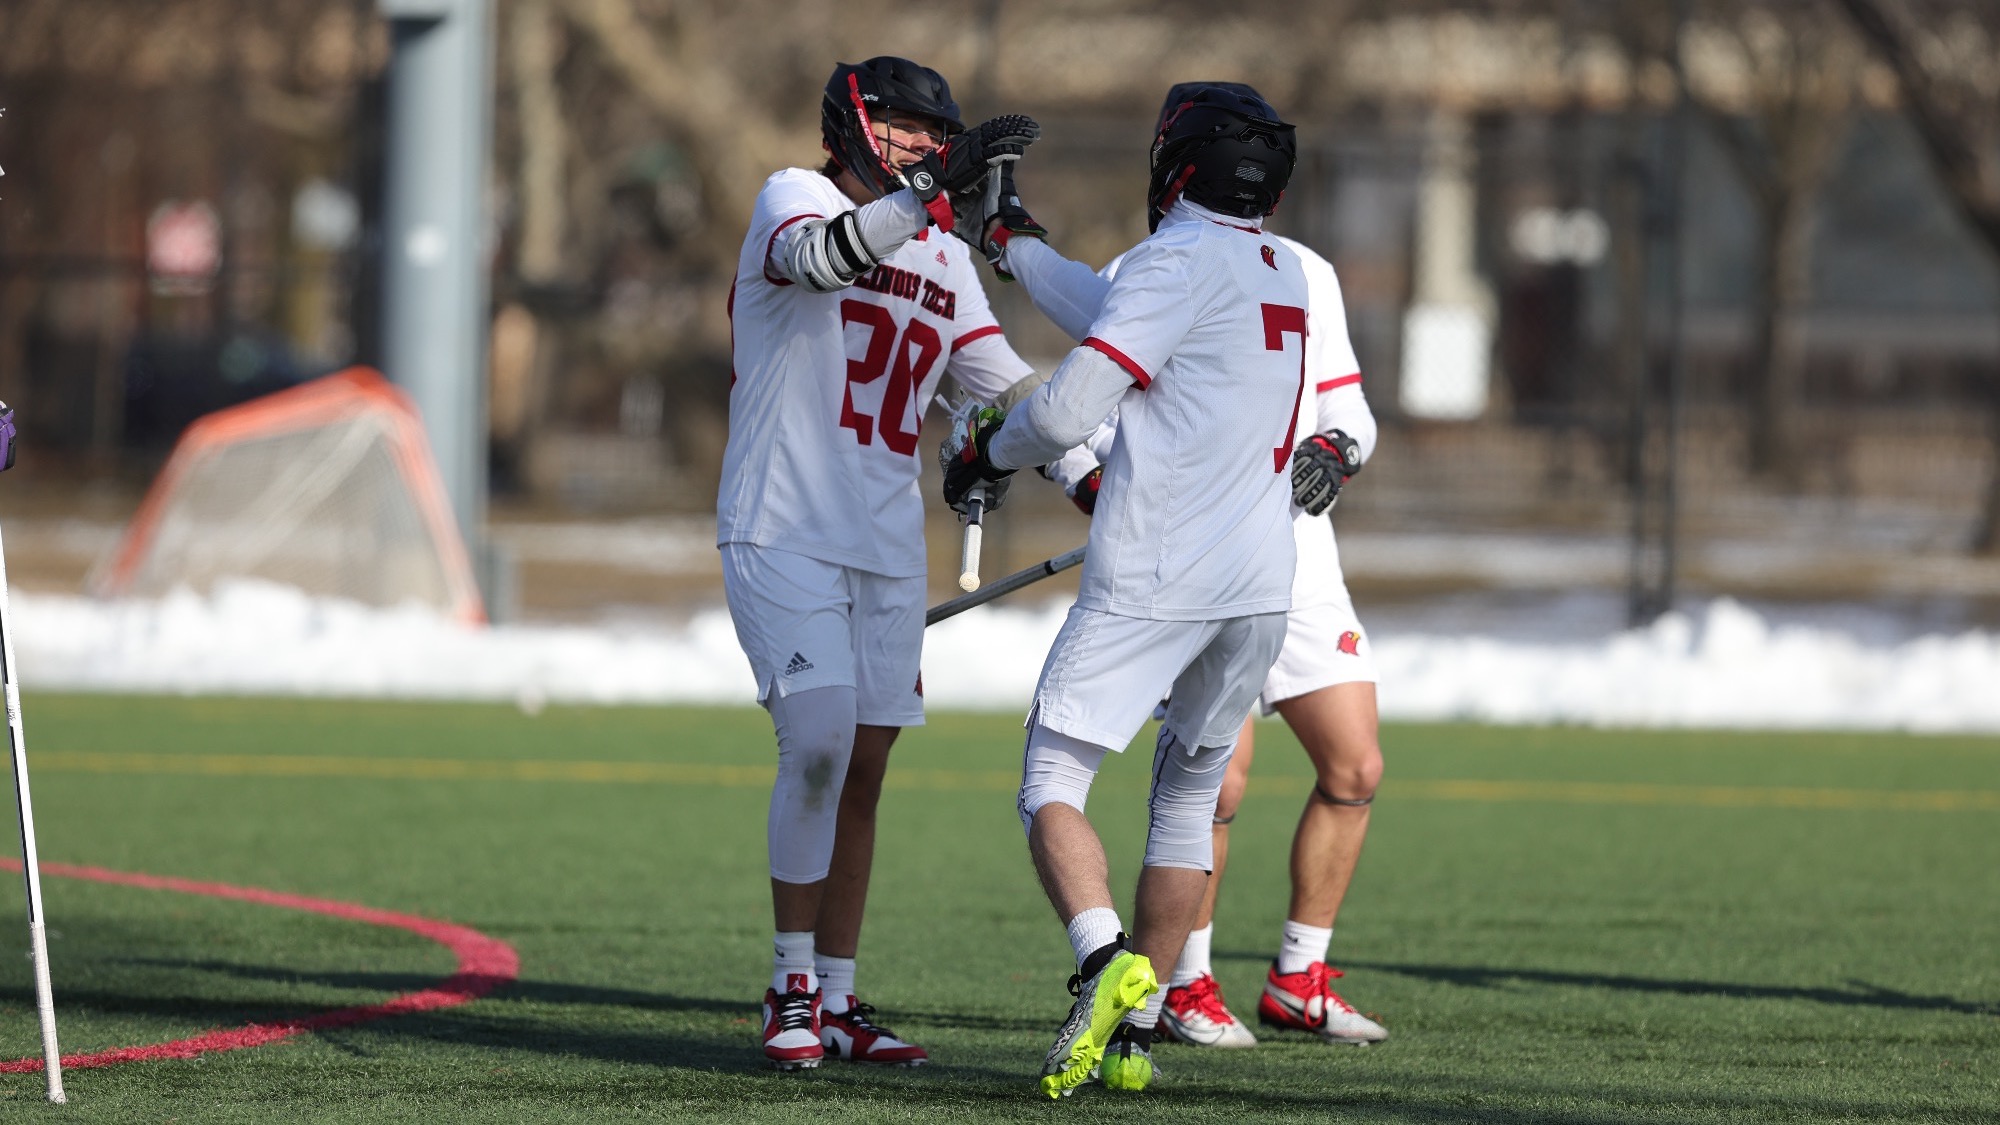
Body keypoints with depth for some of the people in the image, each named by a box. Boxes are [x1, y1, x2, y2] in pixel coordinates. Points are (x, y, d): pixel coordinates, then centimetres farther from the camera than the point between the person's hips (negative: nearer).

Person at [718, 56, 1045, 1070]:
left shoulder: (944, 258, 14)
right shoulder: (793, 198, -5)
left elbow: (1009, 388, 15)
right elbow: (820, 256, -29)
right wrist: (934, 188, -40)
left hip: (887, 551, 7)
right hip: (781, 534, -6)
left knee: (860, 773, 6)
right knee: (818, 745, -18)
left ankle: (837, 1002, 13)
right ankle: (792, 987, -6)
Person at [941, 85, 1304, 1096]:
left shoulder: (1175, 262, -9)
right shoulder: (1282, 274, 16)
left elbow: (1068, 410, -15)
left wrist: (984, 451, 5)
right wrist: (1014, 241, 42)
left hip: (1154, 579, -7)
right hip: (1263, 580, 7)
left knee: (1052, 781, -2)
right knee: (1188, 797, 16)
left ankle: (1106, 962, -26)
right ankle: (1135, 1031, 13)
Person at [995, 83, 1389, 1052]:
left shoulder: (1304, 275, 10)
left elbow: (1345, 407, 14)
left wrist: (1333, 450, -7)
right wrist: (1102, 489, -21)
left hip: (1297, 550, 5)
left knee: (1354, 768, 2)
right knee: (1218, 778, -15)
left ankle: (1299, 980, 15)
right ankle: (1185, 986, 0)